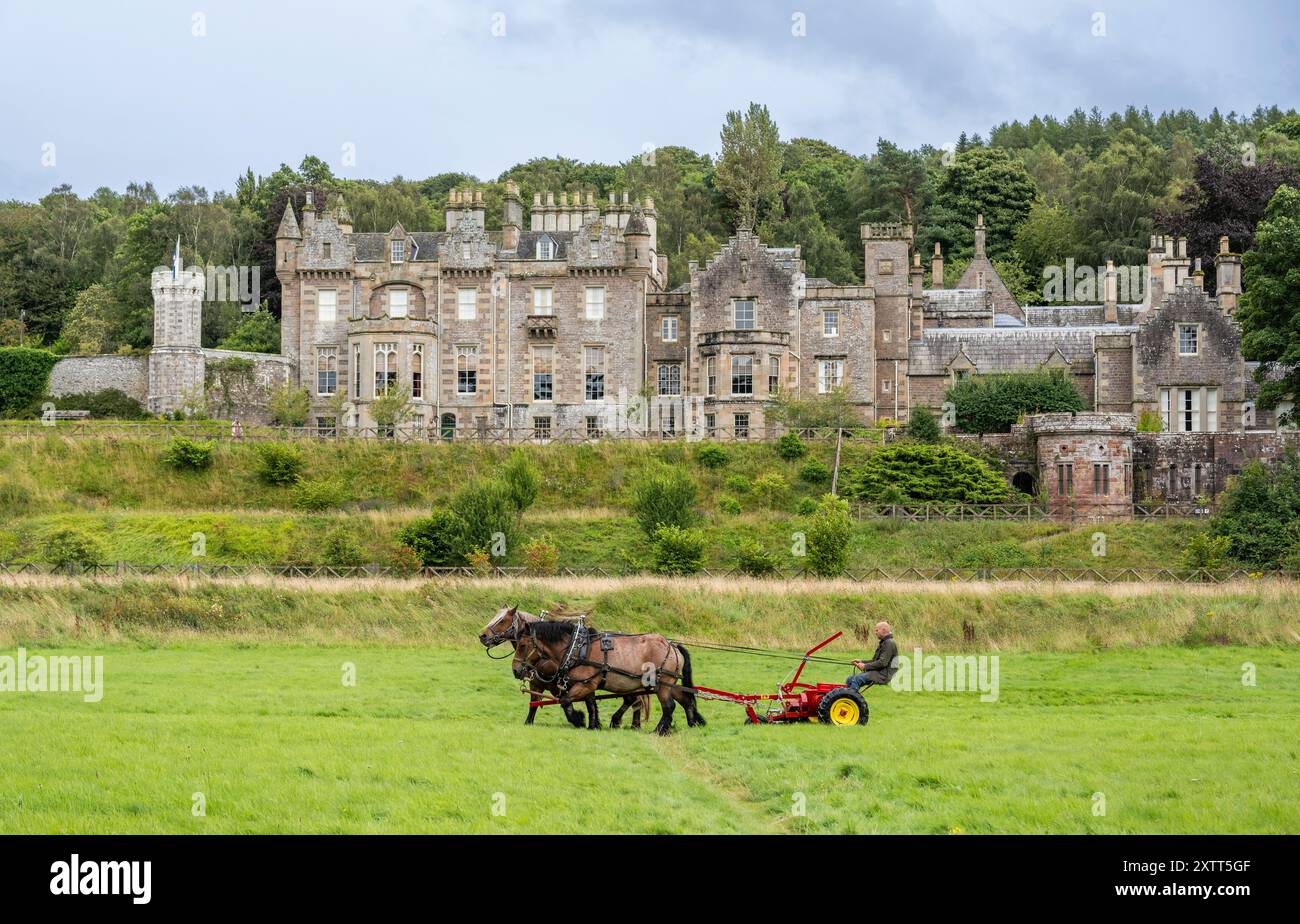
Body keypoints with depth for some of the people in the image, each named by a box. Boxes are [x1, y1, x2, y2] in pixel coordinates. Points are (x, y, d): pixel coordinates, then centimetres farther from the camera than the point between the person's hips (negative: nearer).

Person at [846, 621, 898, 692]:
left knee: (857, 679, -27)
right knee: (850, 679, 1)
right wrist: (861, 662, 10)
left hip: (884, 675, -10)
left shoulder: (889, 643, -12)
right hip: (878, 673, 10)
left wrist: (865, 666, -15)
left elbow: (882, 663, -21)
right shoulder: (883, 643, 22)